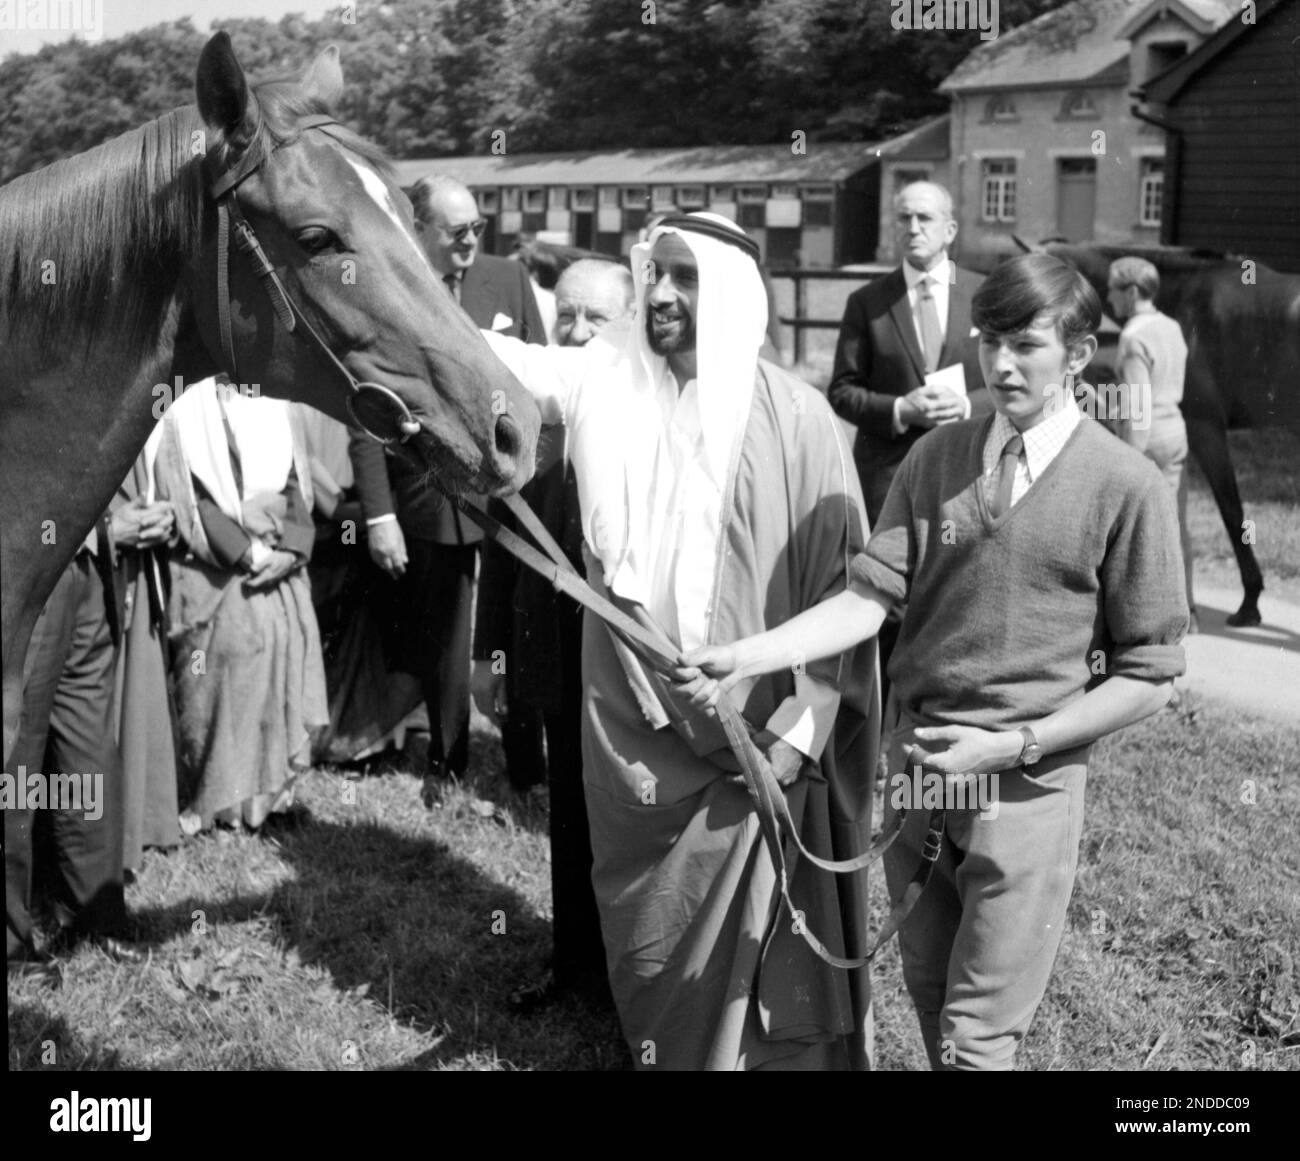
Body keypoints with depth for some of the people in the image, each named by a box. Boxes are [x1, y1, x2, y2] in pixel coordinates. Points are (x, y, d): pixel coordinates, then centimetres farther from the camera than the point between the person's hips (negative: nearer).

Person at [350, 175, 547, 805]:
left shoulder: (509, 279, 2)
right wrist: (379, 516, -10)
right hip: (430, 495, -1)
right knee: (442, 640, 13)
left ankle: (528, 759, 24)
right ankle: (445, 760, 30)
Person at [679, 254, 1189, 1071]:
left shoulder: (1126, 487, -9)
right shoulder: (935, 459, 1)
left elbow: (1149, 674, -7)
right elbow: (868, 599, -4)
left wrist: (1013, 745, -15)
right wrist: (746, 658, -18)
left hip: (1028, 782, -3)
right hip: (917, 760, 4)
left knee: (975, 1034, 2)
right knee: (927, 986, 18)